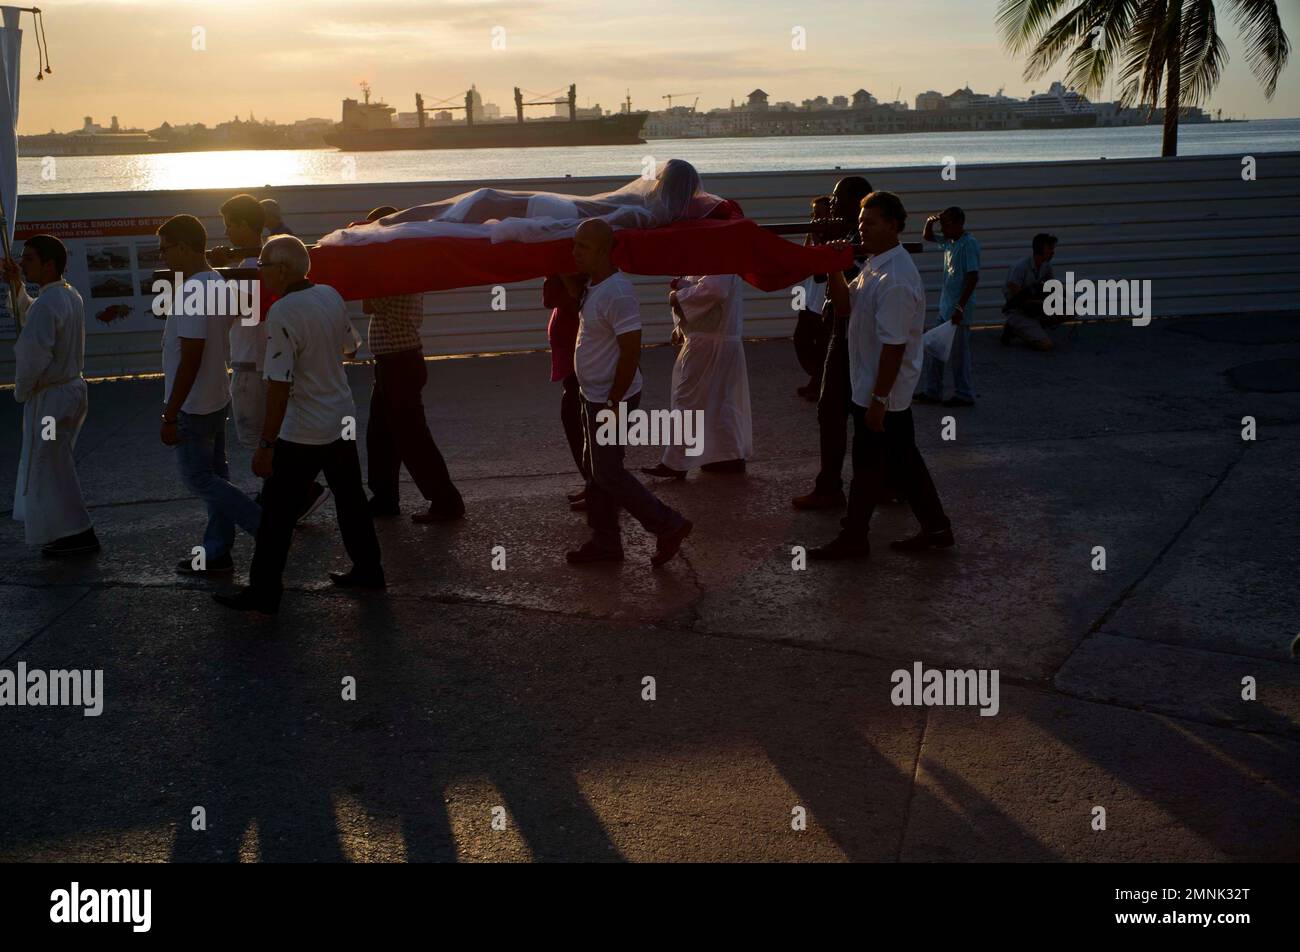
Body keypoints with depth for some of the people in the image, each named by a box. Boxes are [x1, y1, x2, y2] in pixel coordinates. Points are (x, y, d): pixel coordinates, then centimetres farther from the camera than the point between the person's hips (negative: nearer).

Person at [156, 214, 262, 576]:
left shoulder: (191, 294, -23)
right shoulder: (218, 284, 7)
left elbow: (189, 361, -24)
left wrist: (170, 416, -20)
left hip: (194, 407, -10)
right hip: (216, 400, 10)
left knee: (199, 479, -1)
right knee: (214, 476, 13)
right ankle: (216, 554, 19)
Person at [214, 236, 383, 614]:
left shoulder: (282, 313, -22)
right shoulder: (330, 295, 0)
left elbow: (279, 384, -23)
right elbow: (349, 344, 17)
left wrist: (266, 444, -19)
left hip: (302, 434, -8)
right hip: (343, 421, 8)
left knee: (277, 513, 2)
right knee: (350, 498, 19)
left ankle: (263, 593, 8)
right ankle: (368, 569, 30)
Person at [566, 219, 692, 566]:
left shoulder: (617, 293, -24)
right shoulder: (594, 284, 6)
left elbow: (631, 352, -26)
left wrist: (614, 403, -22)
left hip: (612, 400, -10)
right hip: (595, 396, 10)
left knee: (608, 474, -4)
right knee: (596, 469, 15)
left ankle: (669, 526, 7)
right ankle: (605, 542, 24)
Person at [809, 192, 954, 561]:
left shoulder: (895, 280, -24)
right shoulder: (874, 266, 7)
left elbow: (894, 346, -25)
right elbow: (846, 305, 17)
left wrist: (878, 399, -23)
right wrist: (834, 270, 0)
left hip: (880, 393, -9)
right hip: (894, 393, 9)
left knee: (869, 464, 4)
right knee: (904, 459, 16)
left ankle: (853, 537, 18)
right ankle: (936, 527, 25)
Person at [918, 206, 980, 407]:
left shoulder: (969, 244, -16)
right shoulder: (949, 241, 9)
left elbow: (973, 277, -21)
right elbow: (927, 237, 27)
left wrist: (960, 307, -23)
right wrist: (930, 223, 4)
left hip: (958, 310, -9)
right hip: (945, 307, 9)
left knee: (958, 353, 0)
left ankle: (964, 395, 11)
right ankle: (932, 392, 21)